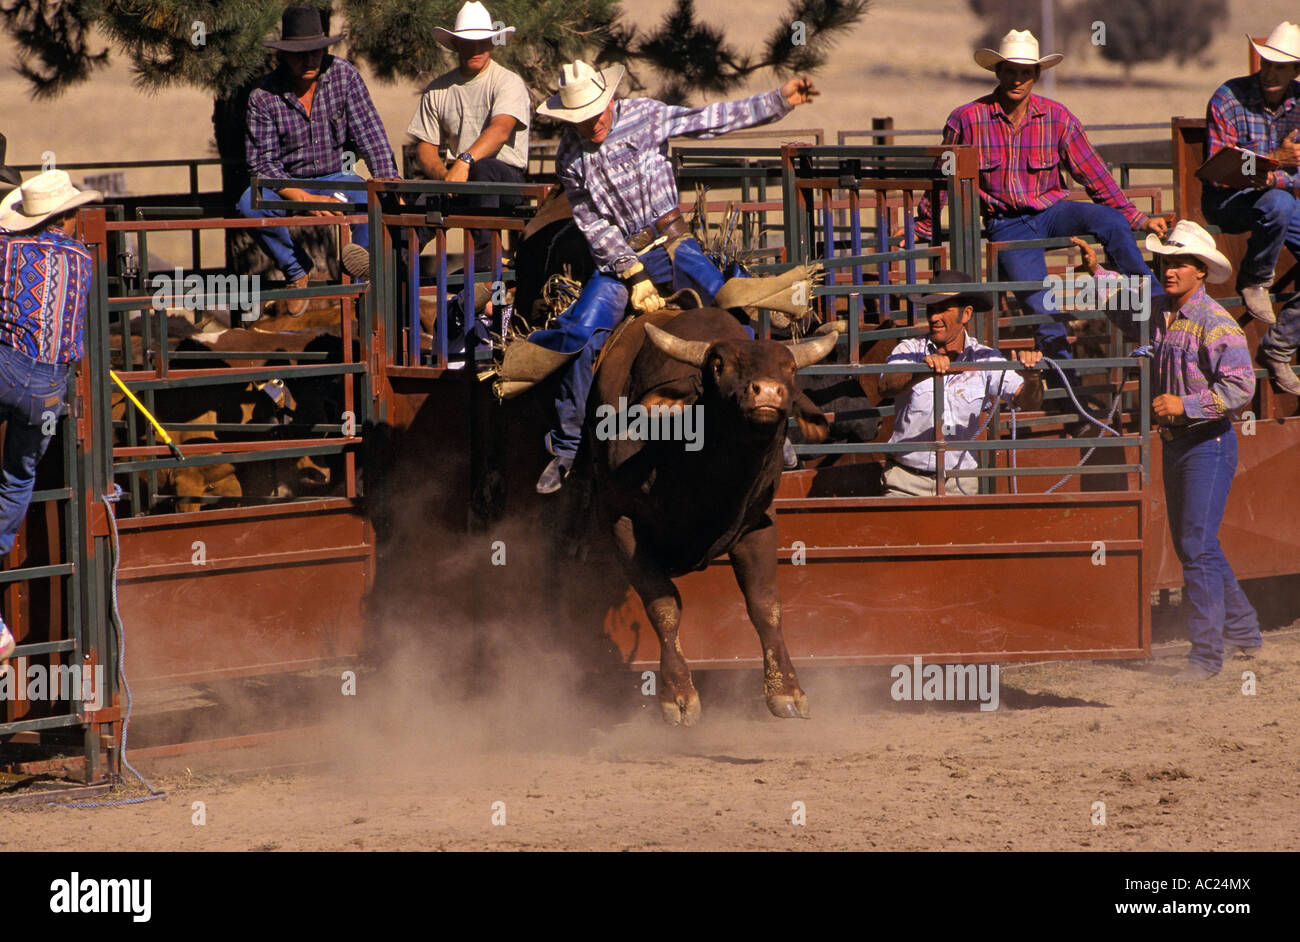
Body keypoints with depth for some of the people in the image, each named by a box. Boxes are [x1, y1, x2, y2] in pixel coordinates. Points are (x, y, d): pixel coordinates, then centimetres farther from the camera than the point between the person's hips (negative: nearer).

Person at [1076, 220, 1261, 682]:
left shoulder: (1215, 323, -17)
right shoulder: (1159, 314, 7)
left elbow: (1240, 387, -23)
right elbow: (1123, 312, 31)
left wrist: (1184, 404, -25)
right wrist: (1096, 271, 21)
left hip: (1208, 443, -9)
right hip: (1175, 445, 9)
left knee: (1198, 545, -12)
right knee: (1188, 543, 16)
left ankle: (1206, 653, -9)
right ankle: (1242, 631, 30)